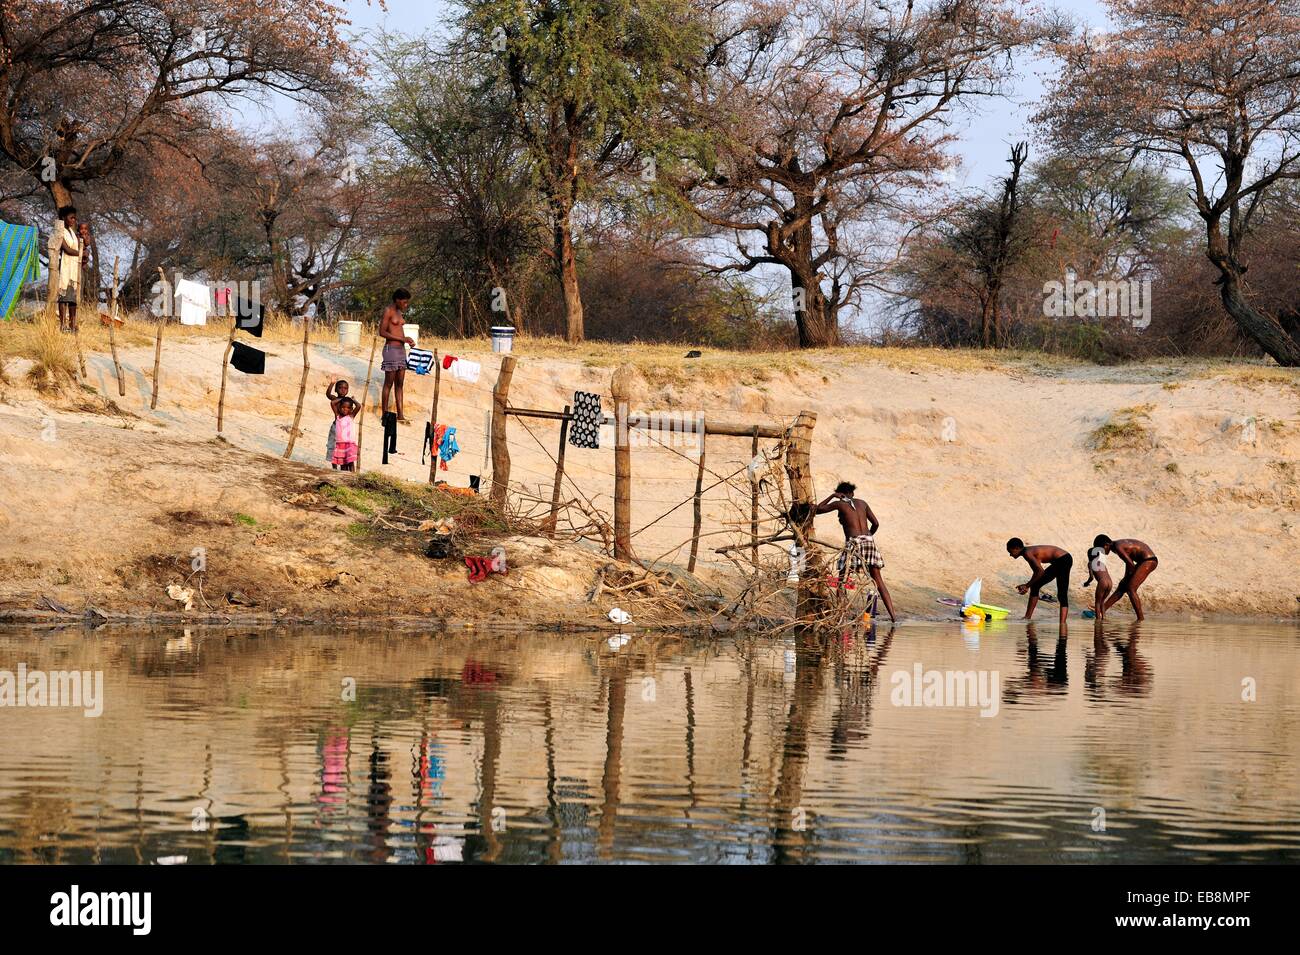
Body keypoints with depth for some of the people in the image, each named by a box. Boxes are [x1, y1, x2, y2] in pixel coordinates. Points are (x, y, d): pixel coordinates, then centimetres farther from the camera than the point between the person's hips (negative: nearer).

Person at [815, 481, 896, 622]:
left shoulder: (839, 504, 6)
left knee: (841, 582, 6)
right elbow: (875, 523, 18)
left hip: (853, 542, -4)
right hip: (869, 541, 4)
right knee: (878, 581, 6)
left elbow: (818, 509, 15)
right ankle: (892, 615, -1)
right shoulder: (862, 503, 17)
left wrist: (832, 496, 21)